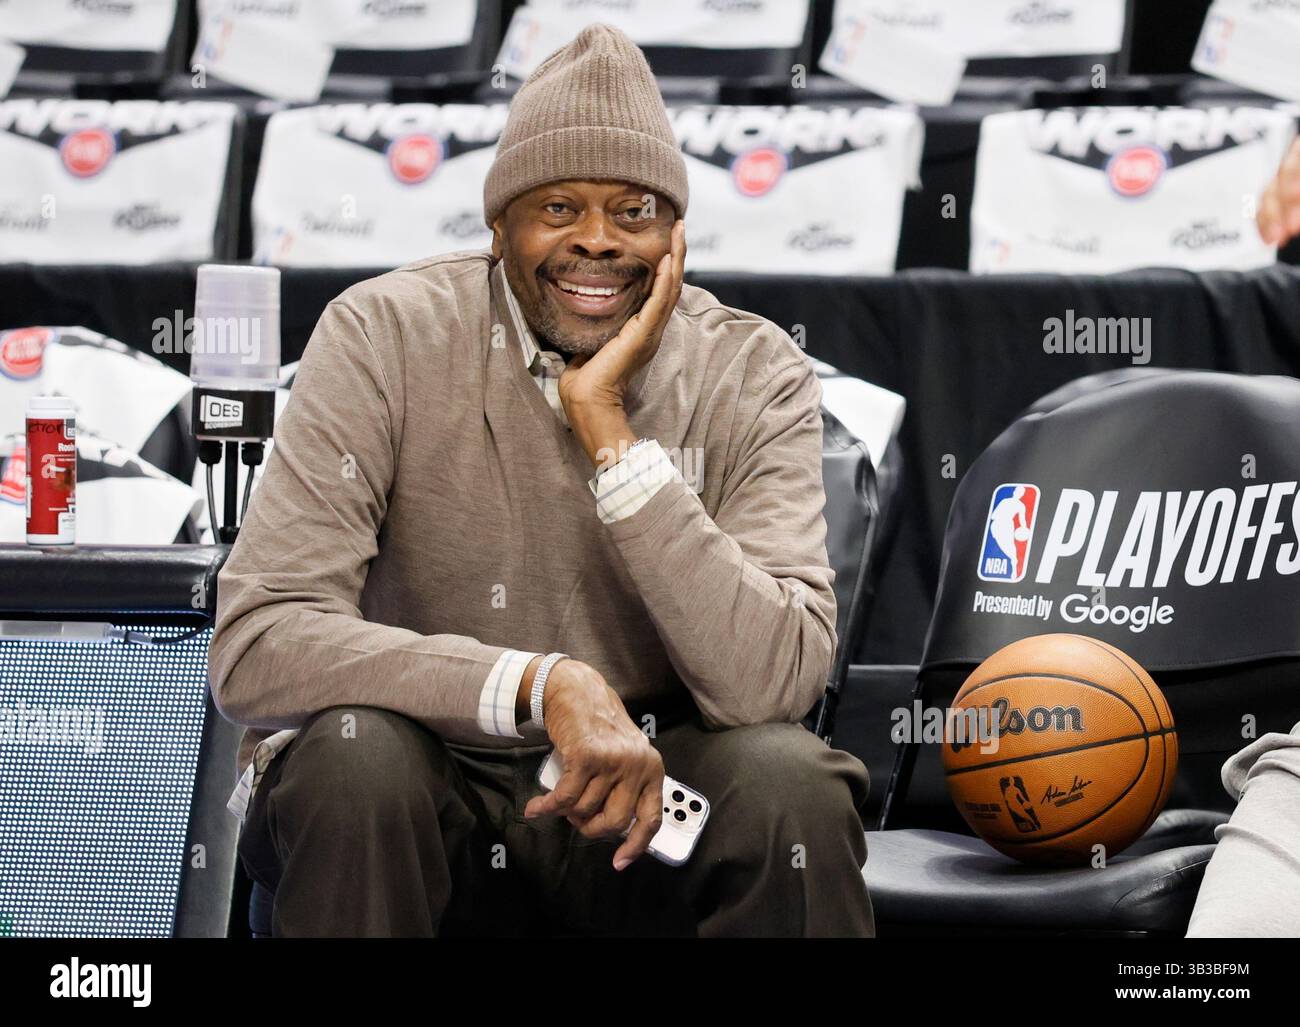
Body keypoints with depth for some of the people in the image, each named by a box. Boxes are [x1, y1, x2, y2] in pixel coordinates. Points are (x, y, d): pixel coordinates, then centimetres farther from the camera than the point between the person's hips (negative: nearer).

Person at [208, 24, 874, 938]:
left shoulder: (757, 376, -8)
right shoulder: (384, 338, -12)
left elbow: (770, 683, -22)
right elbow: (255, 646, -22)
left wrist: (605, 422, -26)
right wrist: (544, 684, -34)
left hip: (641, 793, 1)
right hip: (428, 802, -1)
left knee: (792, 783, -28)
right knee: (355, 754, -32)